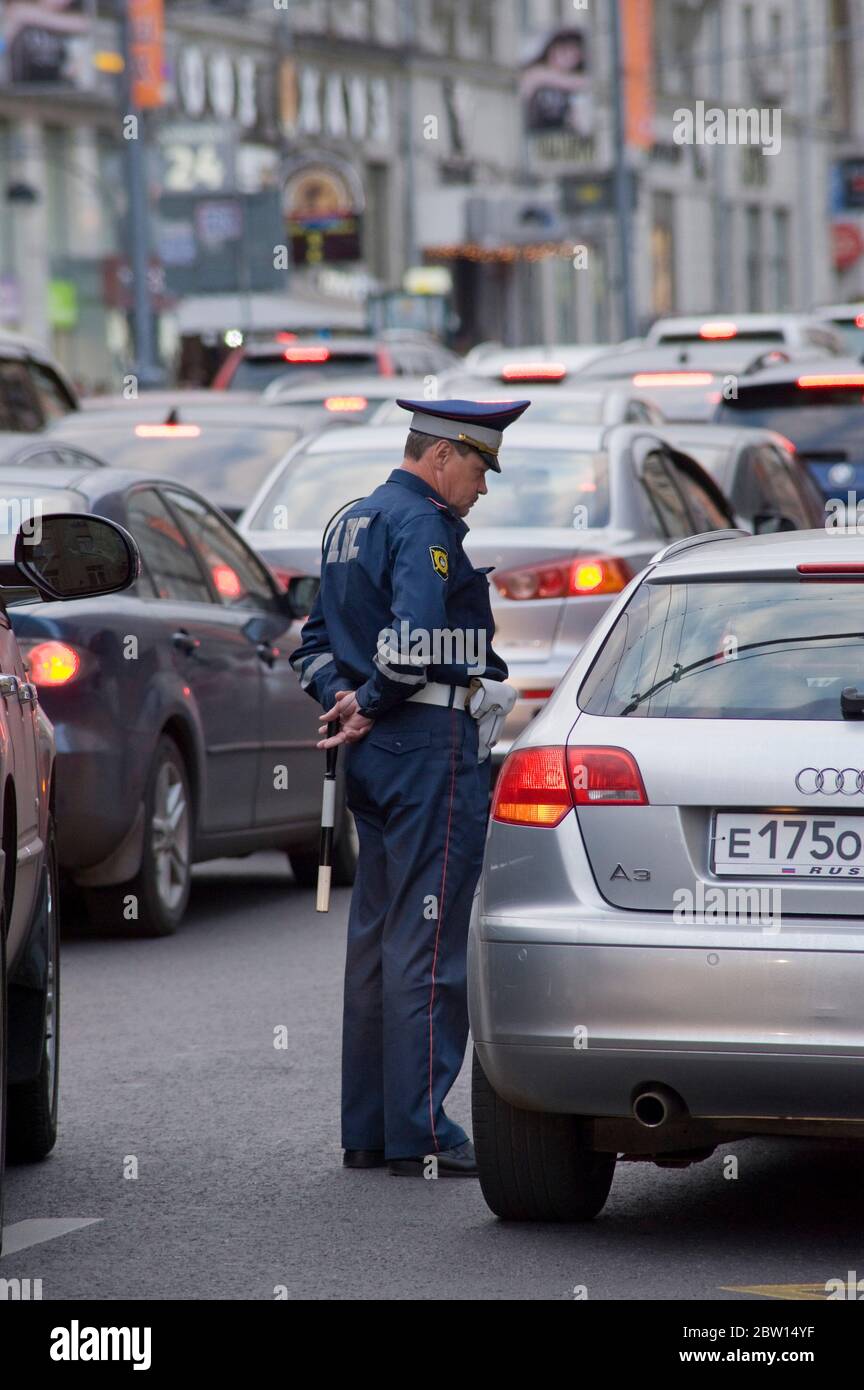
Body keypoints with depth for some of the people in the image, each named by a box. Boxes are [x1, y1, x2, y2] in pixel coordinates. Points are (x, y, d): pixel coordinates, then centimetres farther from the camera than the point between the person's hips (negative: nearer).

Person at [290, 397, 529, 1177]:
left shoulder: (352, 523, 18)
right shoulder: (424, 526, -13)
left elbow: (317, 640, 18)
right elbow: (416, 639, -25)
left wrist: (341, 697, 1)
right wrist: (368, 710, -12)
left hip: (377, 755, 10)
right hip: (432, 745, -10)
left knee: (377, 938, 12)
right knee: (429, 942, -7)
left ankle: (368, 1129, 16)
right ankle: (419, 1134, -7)